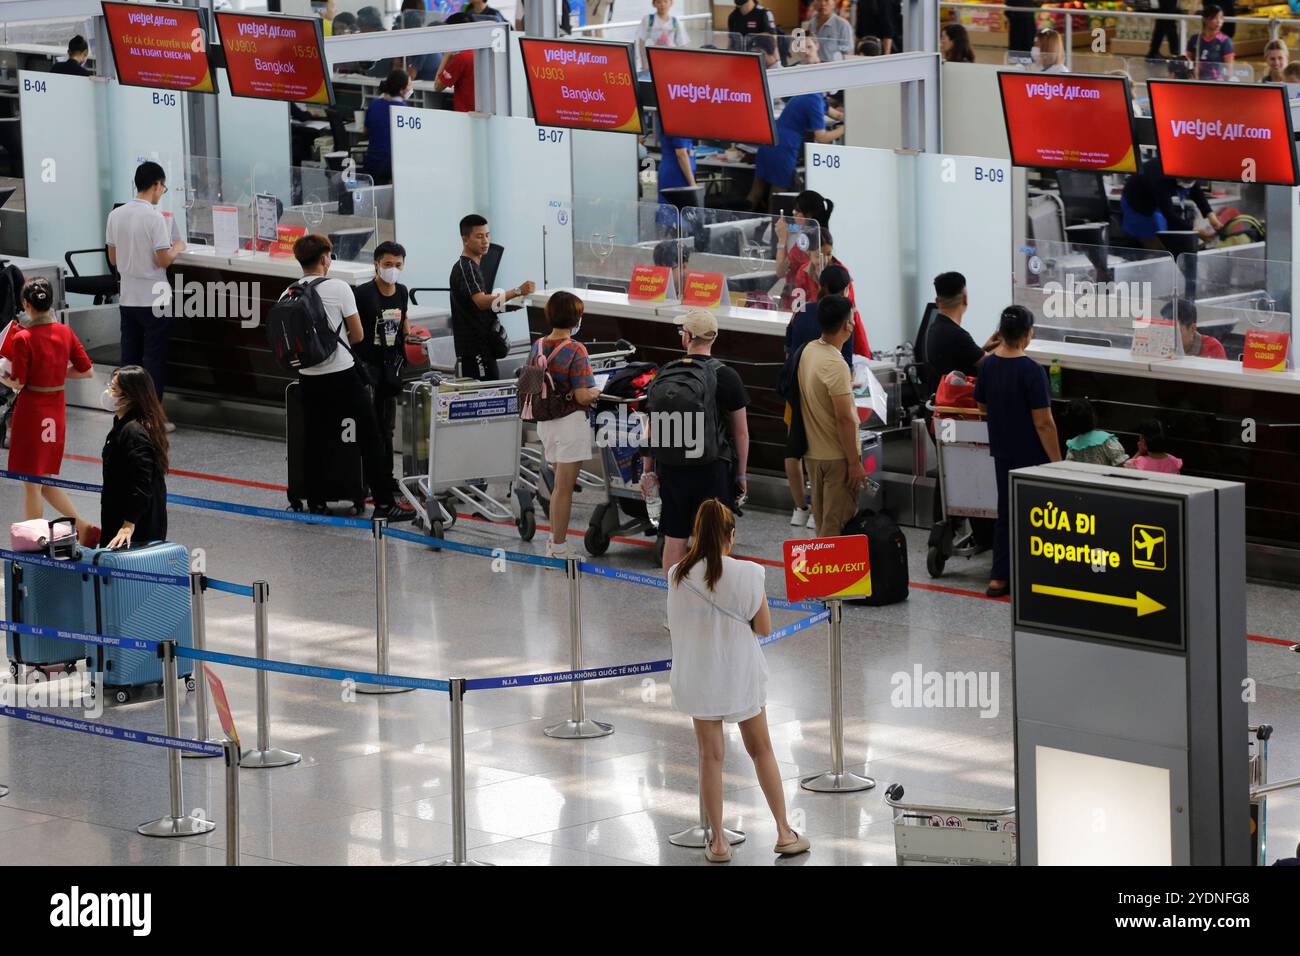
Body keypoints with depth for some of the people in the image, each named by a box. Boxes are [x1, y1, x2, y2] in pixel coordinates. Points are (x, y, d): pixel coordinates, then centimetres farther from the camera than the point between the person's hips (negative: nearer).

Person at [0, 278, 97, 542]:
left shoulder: (22, 339, -16)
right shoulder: (65, 333, 1)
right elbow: (86, 370, 4)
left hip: (30, 411, -6)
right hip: (57, 410, 6)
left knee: (31, 482, 4)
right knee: (46, 481, 18)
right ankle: (83, 528, 9)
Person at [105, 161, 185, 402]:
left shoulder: (116, 215, 4)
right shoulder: (154, 217, -16)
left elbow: (113, 259, 10)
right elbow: (164, 260, -17)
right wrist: (176, 248, 2)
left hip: (127, 298, 6)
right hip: (153, 300, -6)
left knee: (130, 361, 10)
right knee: (155, 361, 1)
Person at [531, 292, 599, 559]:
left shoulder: (537, 346, 2)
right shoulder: (575, 350, -17)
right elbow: (582, 396, -21)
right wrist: (596, 391, -1)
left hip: (545, 423, 7)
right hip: (570, 422, -7)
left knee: (561, 482, 20)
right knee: (564, 487, 0)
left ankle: (554, 538, 25)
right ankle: (558, 548, 5)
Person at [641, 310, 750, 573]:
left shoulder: (664, 374, 1)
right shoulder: (726, 377, -5)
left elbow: (651, 428, 5)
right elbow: (741, 432, -1)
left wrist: (648, 470, 13)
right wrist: (741, 474, 8)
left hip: (671, 470, 2)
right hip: (713, 470, -2)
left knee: (674, 539, 9)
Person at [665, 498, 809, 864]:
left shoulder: (678, 575, -9)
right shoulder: (746, 573, -15)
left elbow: (675, 627, 3)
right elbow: (764, 627, -7)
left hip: (698, 677, 1)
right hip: (741, 674, -1)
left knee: (711, 756, 9)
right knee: (761, 750, 14)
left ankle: (718, 842, 11)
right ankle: (784, 833, 19)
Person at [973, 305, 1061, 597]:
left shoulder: (988, 365, 0)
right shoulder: (1031, 371, -20)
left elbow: (982, 405, 15)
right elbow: (1043, 422, -19)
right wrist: (1056, 460, -13)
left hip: (1002, 451, 6)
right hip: (1031, 454, -6)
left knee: (1006, 512, 14)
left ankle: (1000, 578, 14)